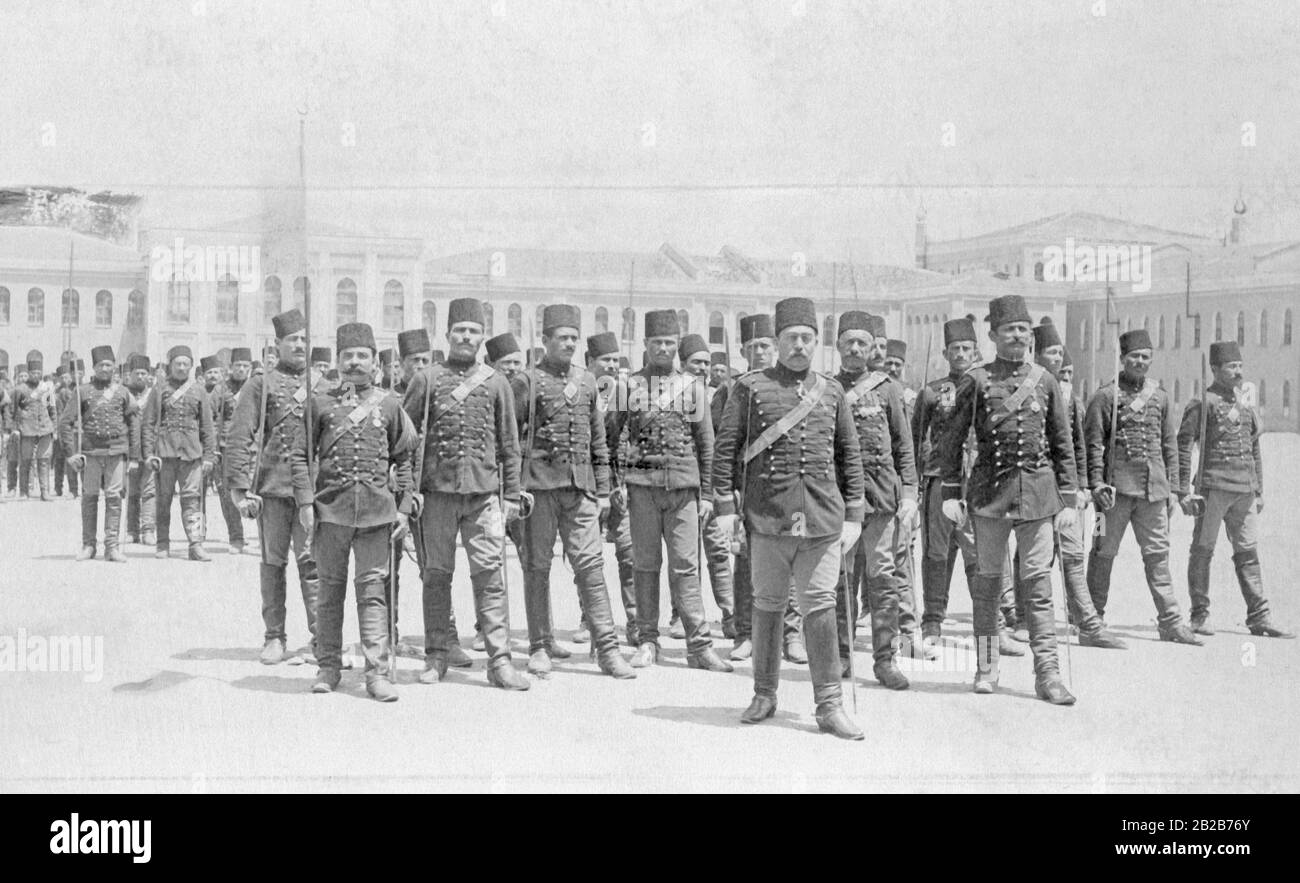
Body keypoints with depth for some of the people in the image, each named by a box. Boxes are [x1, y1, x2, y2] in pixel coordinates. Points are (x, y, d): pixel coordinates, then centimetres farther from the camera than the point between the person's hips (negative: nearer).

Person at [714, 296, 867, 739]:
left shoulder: (831, 391, 11)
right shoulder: (750, 388, 2)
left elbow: (850, 455, 14)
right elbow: (726, 448, 1)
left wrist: (853, 516, 9)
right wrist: (725, 505, -5)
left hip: (823, 520, 2)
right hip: (768, 517, -1)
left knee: (821, 607, -1)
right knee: (767, 605, 9)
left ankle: (829, 706, 4)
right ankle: (764, 695, 23)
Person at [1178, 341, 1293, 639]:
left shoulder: (1246, 405, 15)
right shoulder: (1201, 403, -4)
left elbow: (1254, 451, 21)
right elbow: (1182, 448, -7)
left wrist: (1259, 491, 18)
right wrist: (1184, 491, -12)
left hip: (1244, 491, 6)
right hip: (1213, 488, -6)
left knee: (1248, 552, 7)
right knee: (1203, 550, 1)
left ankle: (1258, 617, 10)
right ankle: (1200, 616, 8)